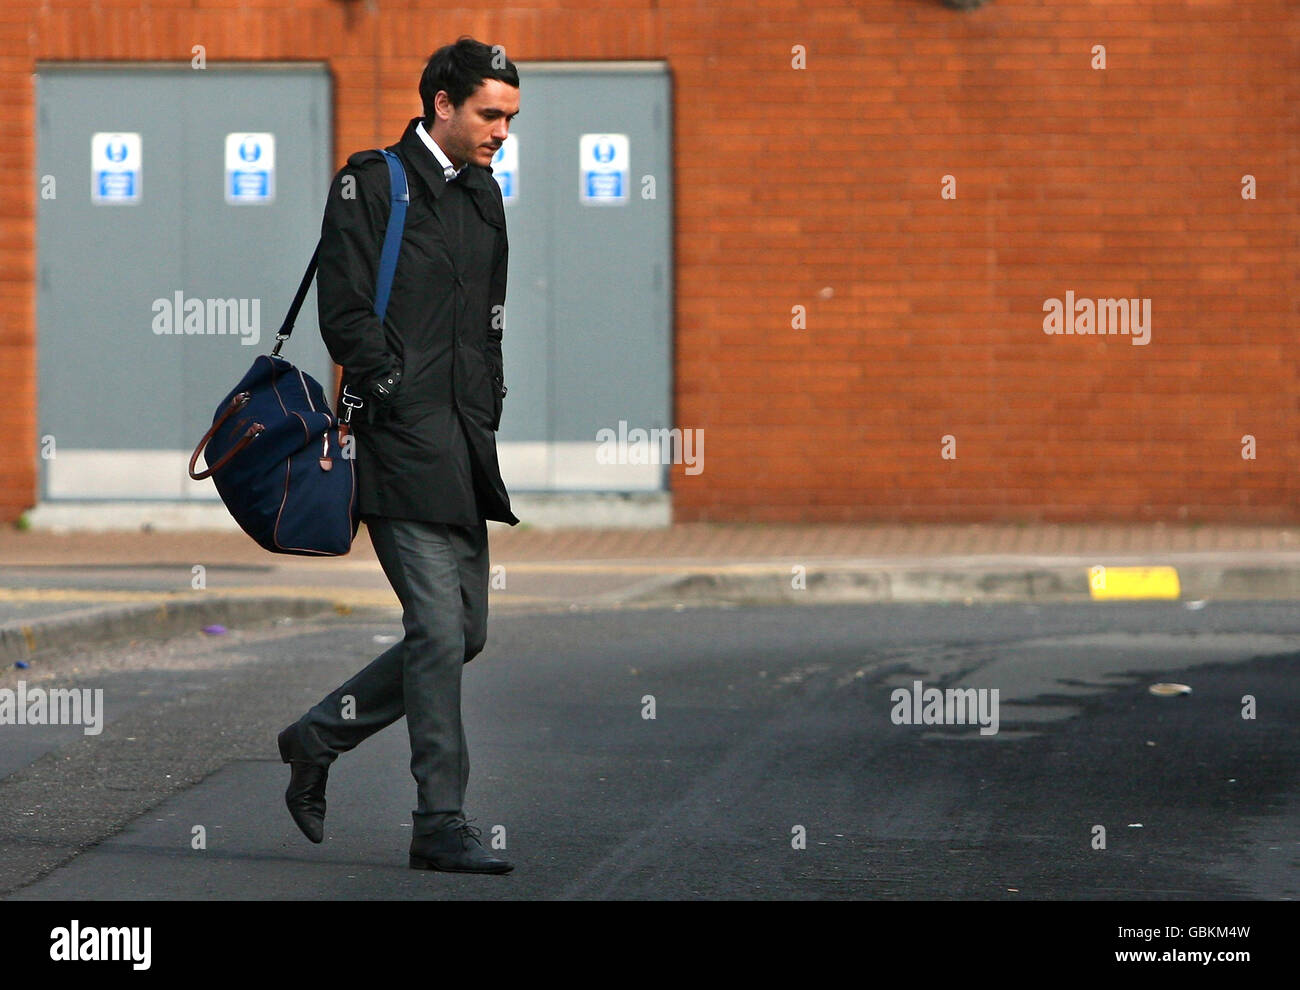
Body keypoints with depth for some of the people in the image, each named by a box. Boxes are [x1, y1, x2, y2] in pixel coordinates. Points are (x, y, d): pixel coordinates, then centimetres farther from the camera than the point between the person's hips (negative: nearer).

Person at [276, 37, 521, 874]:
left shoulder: (483, 194, 19)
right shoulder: (371, 184, -4)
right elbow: (346, 314, -10)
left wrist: (485, 419, 14)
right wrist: (397, 394, -13)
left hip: (464, 445, 8)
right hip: (402, 441, -8)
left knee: (464, 632, 8)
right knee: (440, 630, -11)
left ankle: (319, 737, 24)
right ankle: (442, 825, -7)